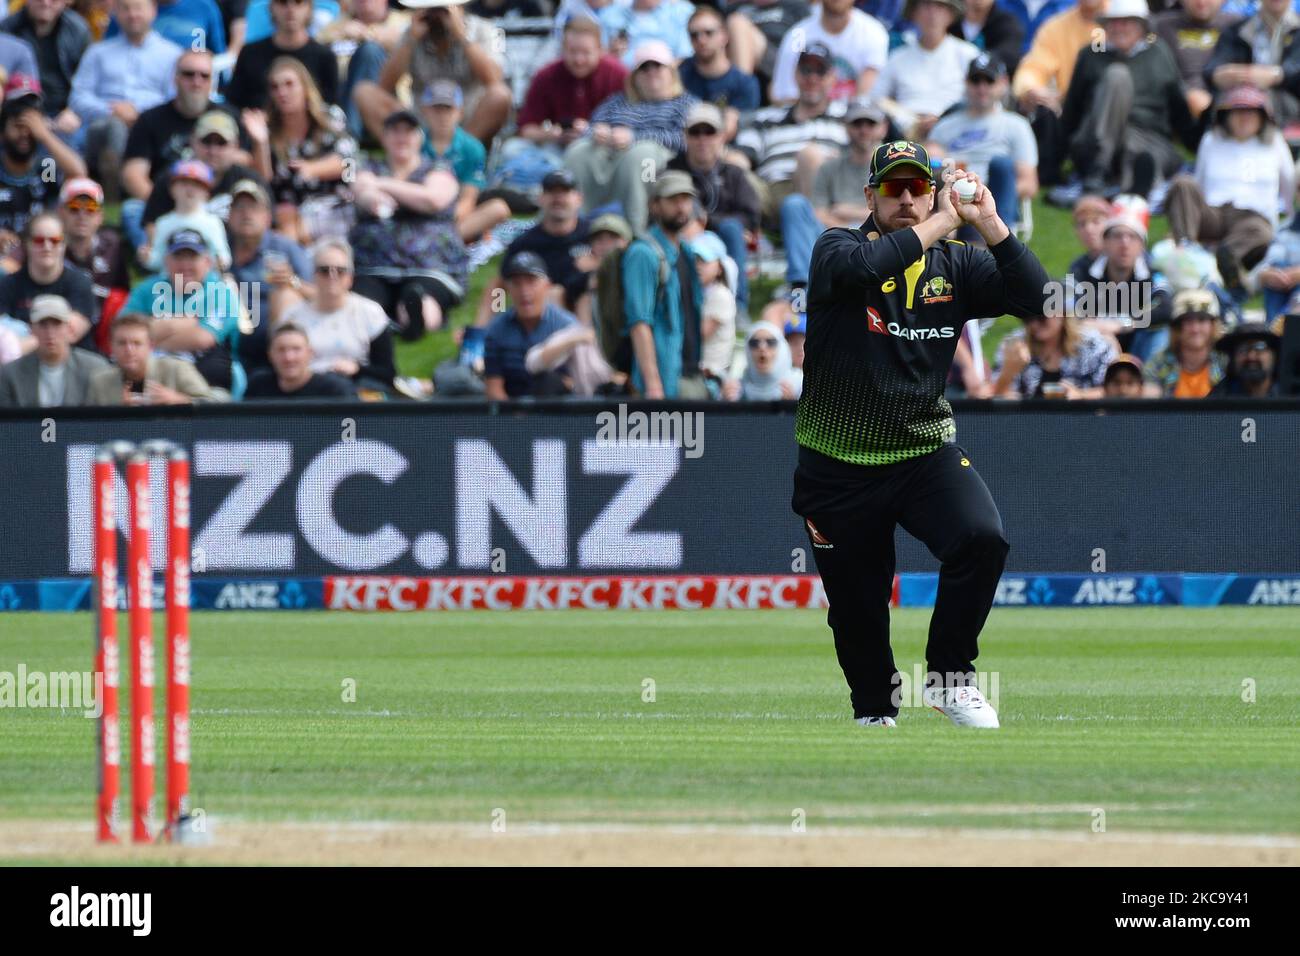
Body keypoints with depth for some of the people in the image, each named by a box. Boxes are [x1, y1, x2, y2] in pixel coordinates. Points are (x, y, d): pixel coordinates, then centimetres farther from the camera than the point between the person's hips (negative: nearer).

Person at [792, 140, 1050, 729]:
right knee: (855, 606, 6)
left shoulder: (954, 265, 3)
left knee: (983, 538, -25)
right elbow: (861, 266, -30)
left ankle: (950, 676, -7)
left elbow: (1033, 298, -10)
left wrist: (989, 224, -19)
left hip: (925, 453, 1)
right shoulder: (836, 249, -5)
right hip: (839, 468, -1)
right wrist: (942, 222, -24)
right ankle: (874, 711, 32)